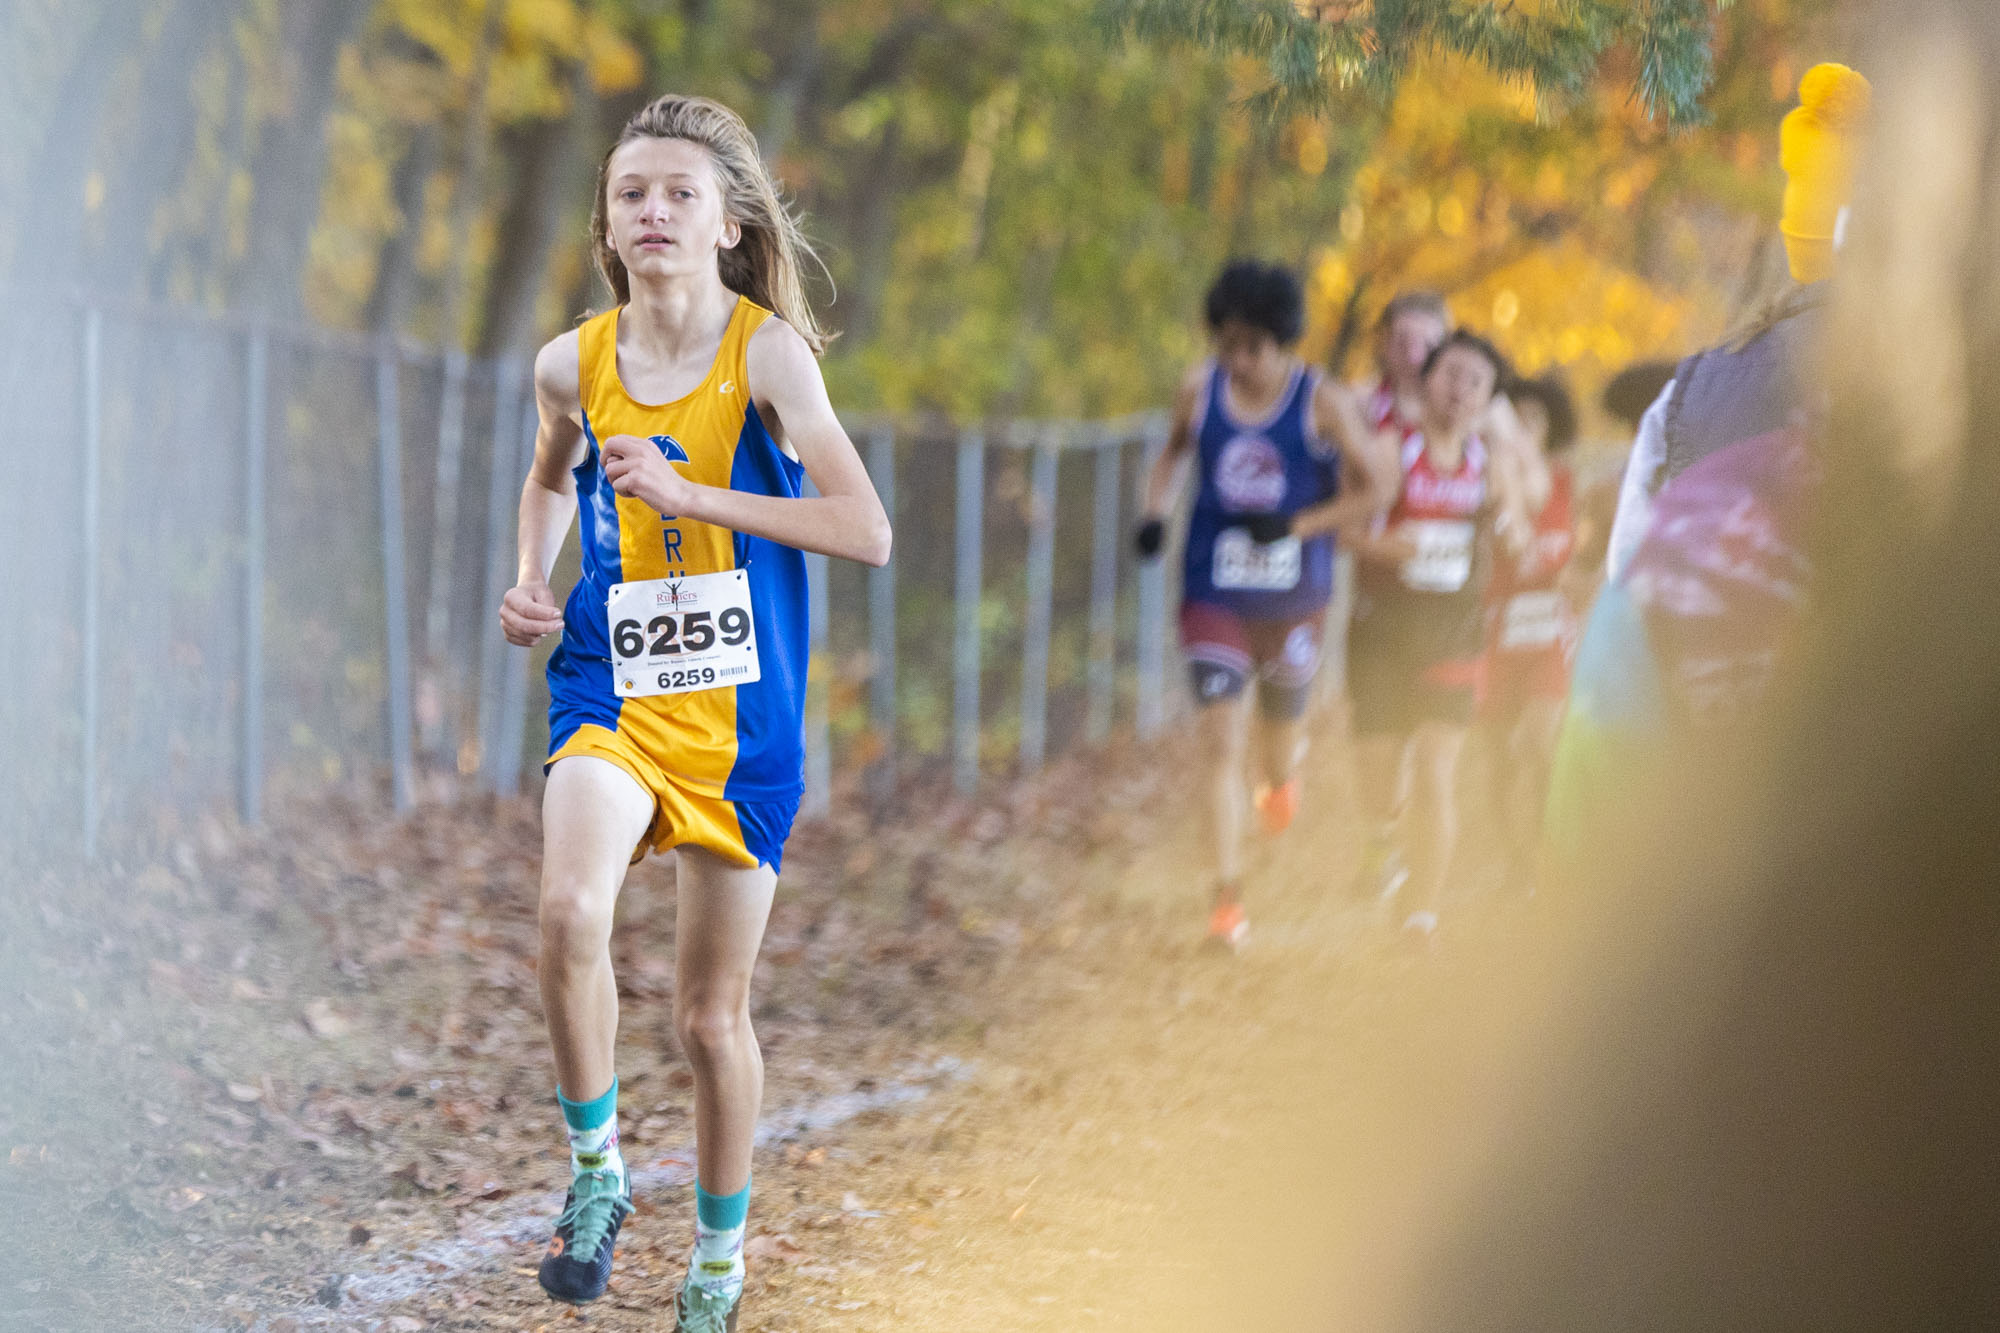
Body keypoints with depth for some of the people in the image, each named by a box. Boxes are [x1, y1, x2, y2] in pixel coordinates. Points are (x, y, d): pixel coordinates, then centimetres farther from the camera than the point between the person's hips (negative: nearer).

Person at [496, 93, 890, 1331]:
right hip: (612, 691, 2)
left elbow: (867, 532, -18)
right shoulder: (573, 365, 1)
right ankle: (597, 1169, -8)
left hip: (741, 709, -2)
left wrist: (695, 496, -22)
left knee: (713, 1012, 8)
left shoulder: (767, 353, -10)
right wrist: (531, 580, 7)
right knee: (571, 910, -29)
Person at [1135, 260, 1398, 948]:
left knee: (1281, 729, 15)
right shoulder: (1199, 389, -2)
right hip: (1213, 592, 0)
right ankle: (1228, 898, -8)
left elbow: (1377, 486, -4)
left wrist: (1298, 526, -15)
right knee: (1219, 742, -10)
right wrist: (1155, 511, -1)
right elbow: (1175, 452, 18)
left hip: (1292, 595, 0)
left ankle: (1280, 776, 56)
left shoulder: (1323, 403, -10)